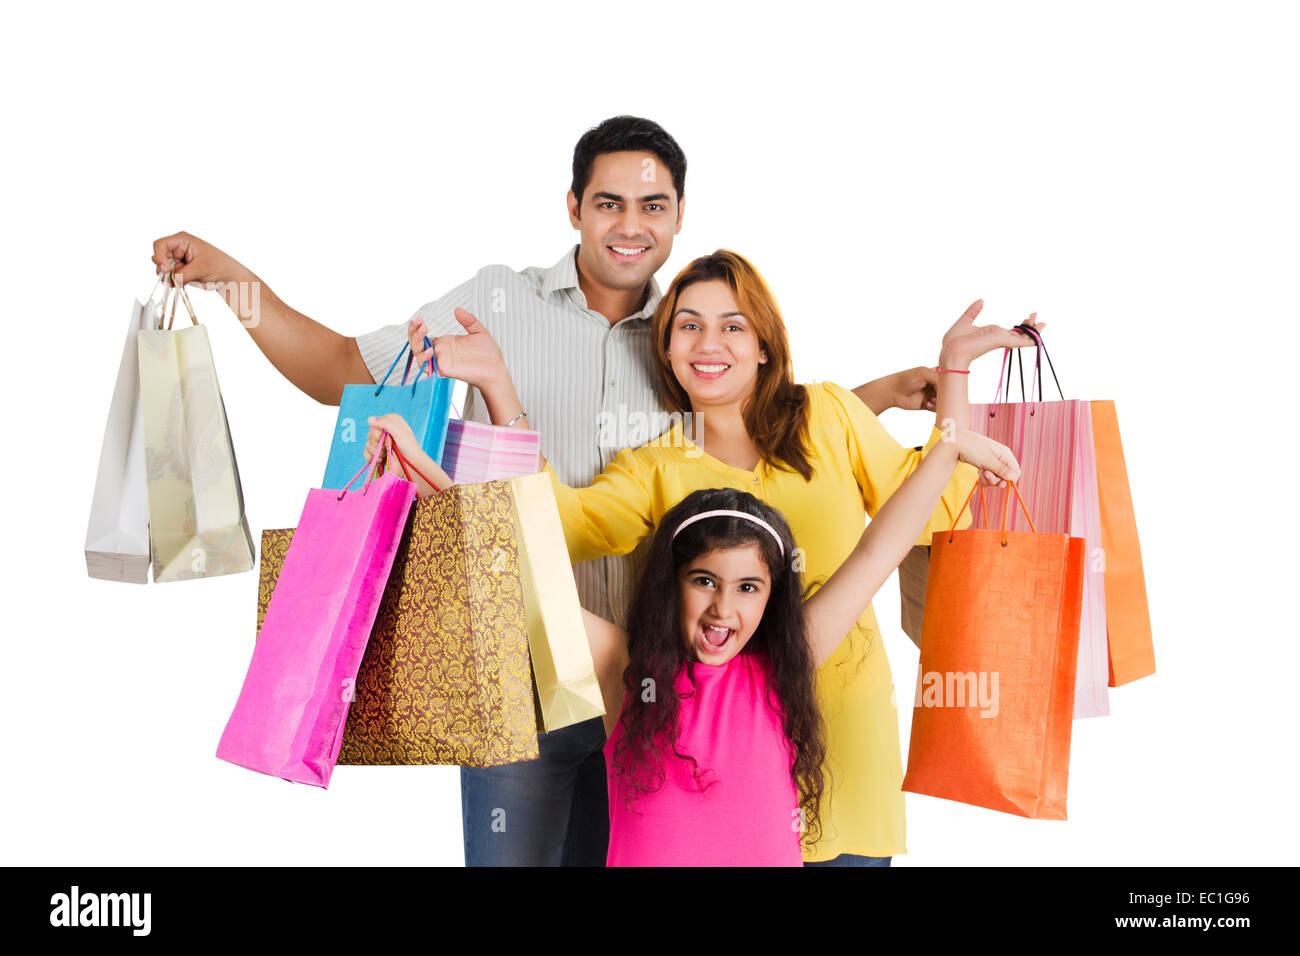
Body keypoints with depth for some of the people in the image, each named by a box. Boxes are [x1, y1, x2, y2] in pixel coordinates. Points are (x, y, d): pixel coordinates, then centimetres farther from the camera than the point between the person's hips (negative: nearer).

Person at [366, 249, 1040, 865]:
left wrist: (953, 369, 5)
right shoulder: (655, 466, 6)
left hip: (845, 716, 1)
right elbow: (561, 519, -11)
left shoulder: (828, 415, 9)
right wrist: (497, 387, -16)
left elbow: (930, 510, 7)